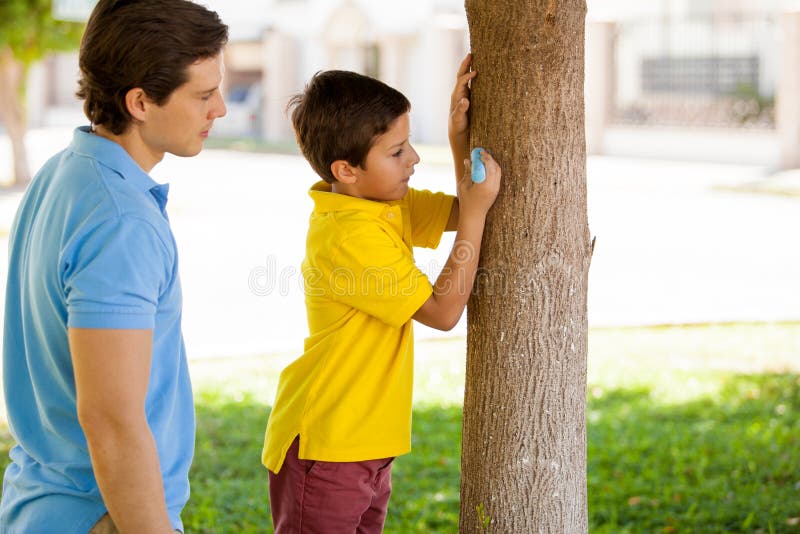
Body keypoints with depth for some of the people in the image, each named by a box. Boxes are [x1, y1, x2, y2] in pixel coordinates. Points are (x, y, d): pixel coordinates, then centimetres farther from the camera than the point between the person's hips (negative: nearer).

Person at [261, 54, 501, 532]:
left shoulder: (386, 205, 4)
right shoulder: (349, 236, -25)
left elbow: (457, 214, 15)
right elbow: (443, 311, -20)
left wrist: (460, 134, 0)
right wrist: (477, 210, -19)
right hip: (325, 448, -9)